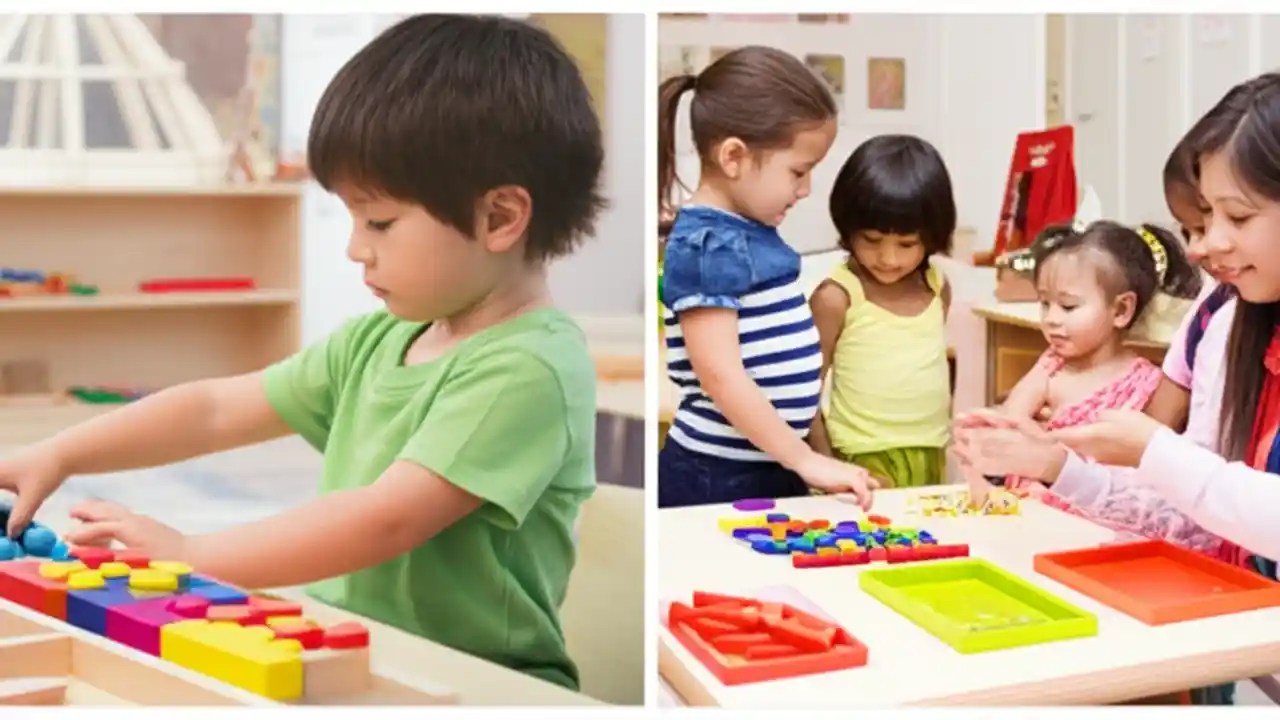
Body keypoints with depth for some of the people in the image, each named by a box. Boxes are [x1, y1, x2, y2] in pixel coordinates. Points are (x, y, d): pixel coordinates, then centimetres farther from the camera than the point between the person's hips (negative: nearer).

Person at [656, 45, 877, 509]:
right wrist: (806, 461, -20)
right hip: (716, 478, -9)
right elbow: (720, 376, -23)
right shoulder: (708, 247, -19)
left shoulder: (750, 232, 9)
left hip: (771, 468, 9)